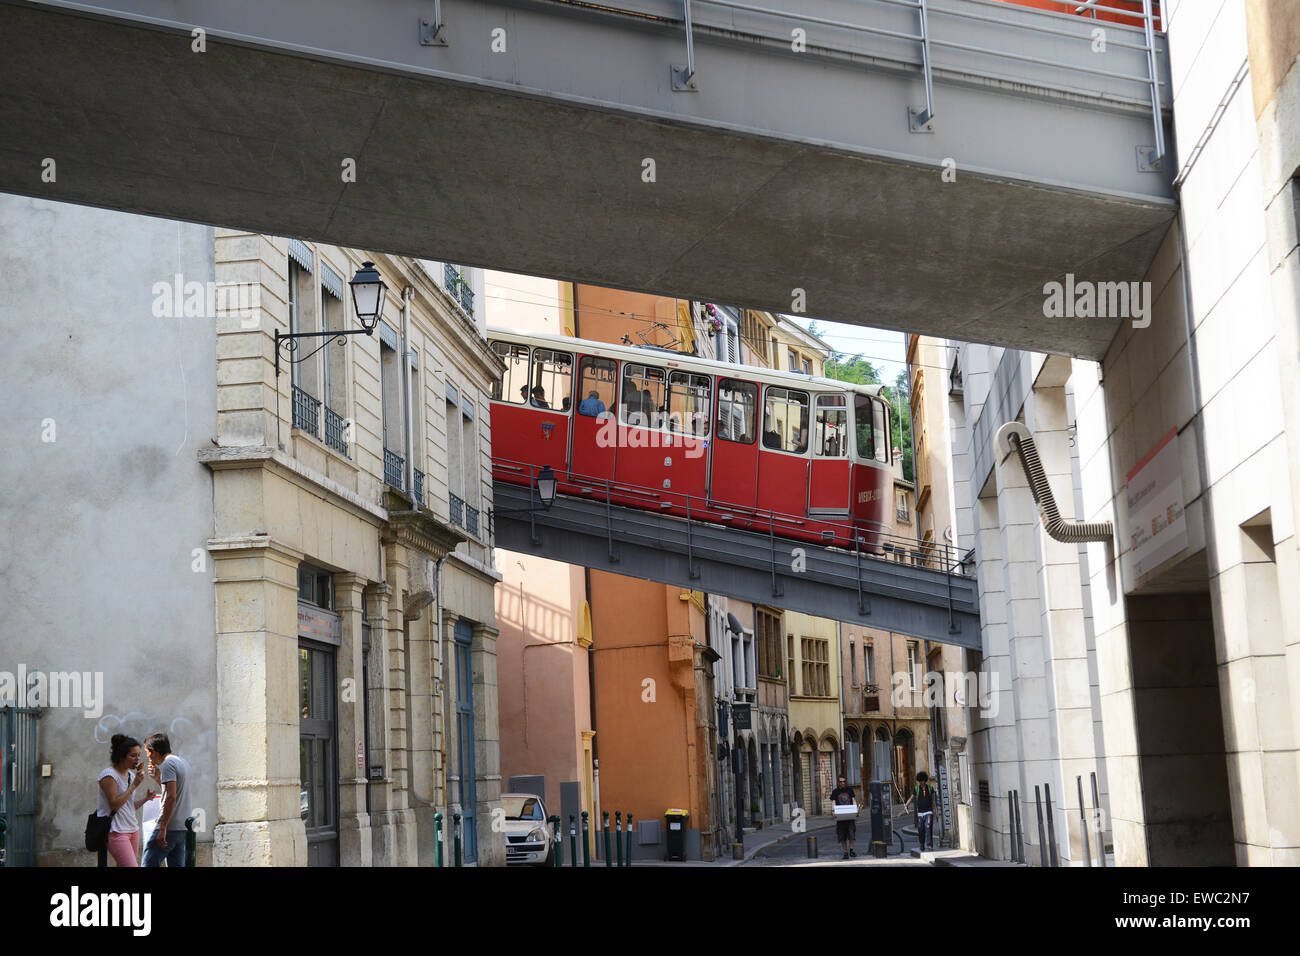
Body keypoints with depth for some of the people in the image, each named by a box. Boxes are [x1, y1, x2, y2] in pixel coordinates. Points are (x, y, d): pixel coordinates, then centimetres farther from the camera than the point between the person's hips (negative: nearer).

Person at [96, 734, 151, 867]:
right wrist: (134, 785, -15)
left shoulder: (131, 775, 14)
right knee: (131, 866, -17)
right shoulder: (109, 775, -10)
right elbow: (115, 805, -18)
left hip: (132, 829, 8)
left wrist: (145, 798, 3)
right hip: (116, 831, -8)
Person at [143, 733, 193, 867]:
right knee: (177, 864, 8)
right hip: (183, 827, 9)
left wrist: (163, 828, -22)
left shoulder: (168, 763, -11)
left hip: (170, 826, -9)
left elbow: (171, 797, -21)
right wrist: (158, 778, 20)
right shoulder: (182, 761, 18)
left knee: (149, 863, -5)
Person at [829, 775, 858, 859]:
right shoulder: (835, 792, 7)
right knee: (842, 835, 1)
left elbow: (854, 800, 5)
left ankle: (851, 849, 2)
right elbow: (833, 803, -1)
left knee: (852, 831, -13)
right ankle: (845, 852, 9)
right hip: (840, 816, 0)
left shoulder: (850, 790, 11)